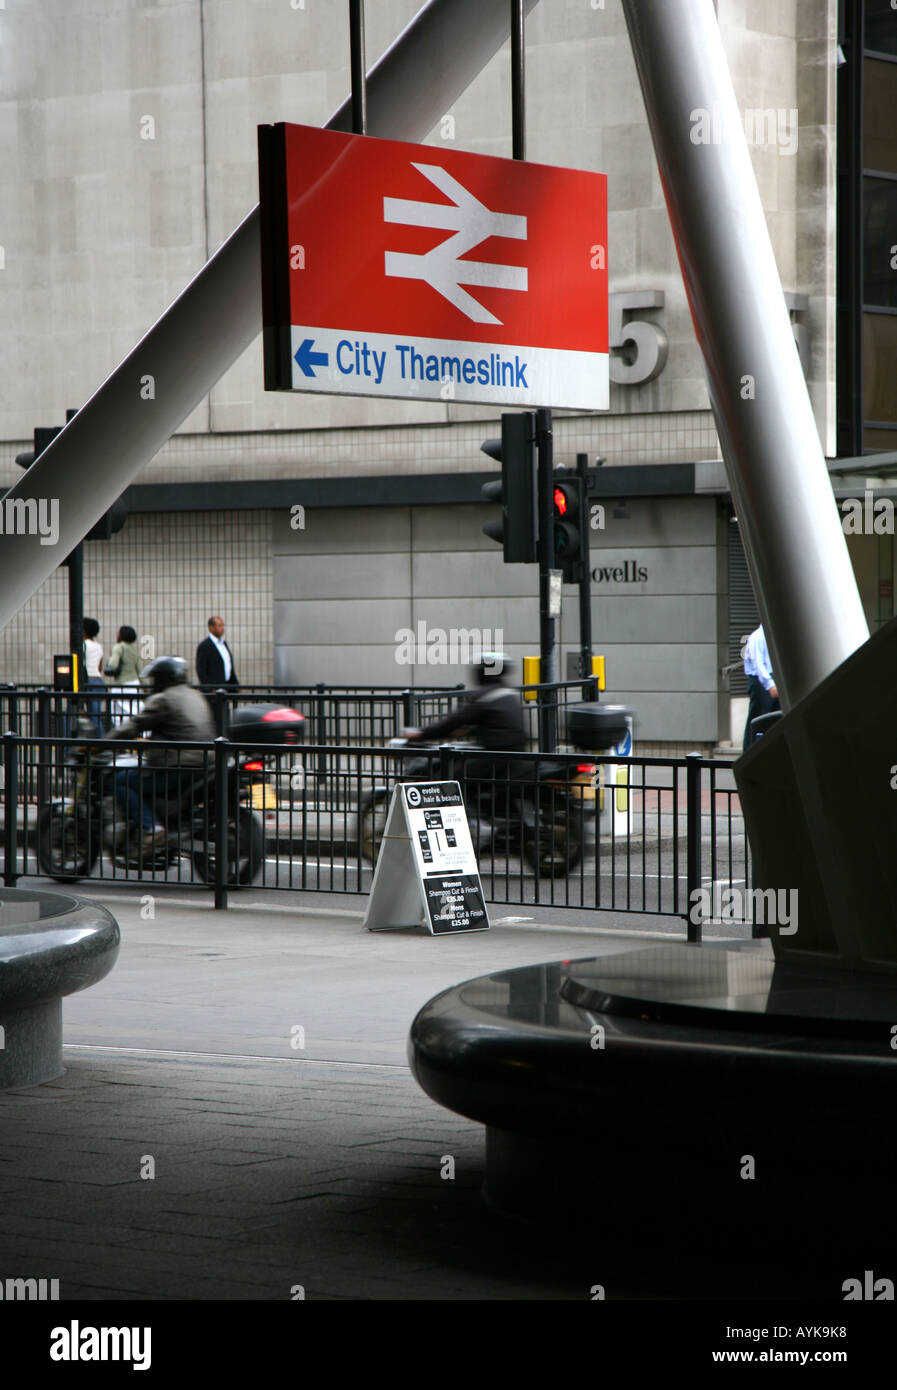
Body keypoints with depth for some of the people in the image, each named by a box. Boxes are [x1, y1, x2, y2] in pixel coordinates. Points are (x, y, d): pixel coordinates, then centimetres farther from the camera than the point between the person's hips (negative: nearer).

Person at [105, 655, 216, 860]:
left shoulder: (163, 700, -6)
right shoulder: (197, 697, 20)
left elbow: (134, 726, -8)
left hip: (176, 768, -9)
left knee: (121, 781, -4)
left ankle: (150, 827, -18)